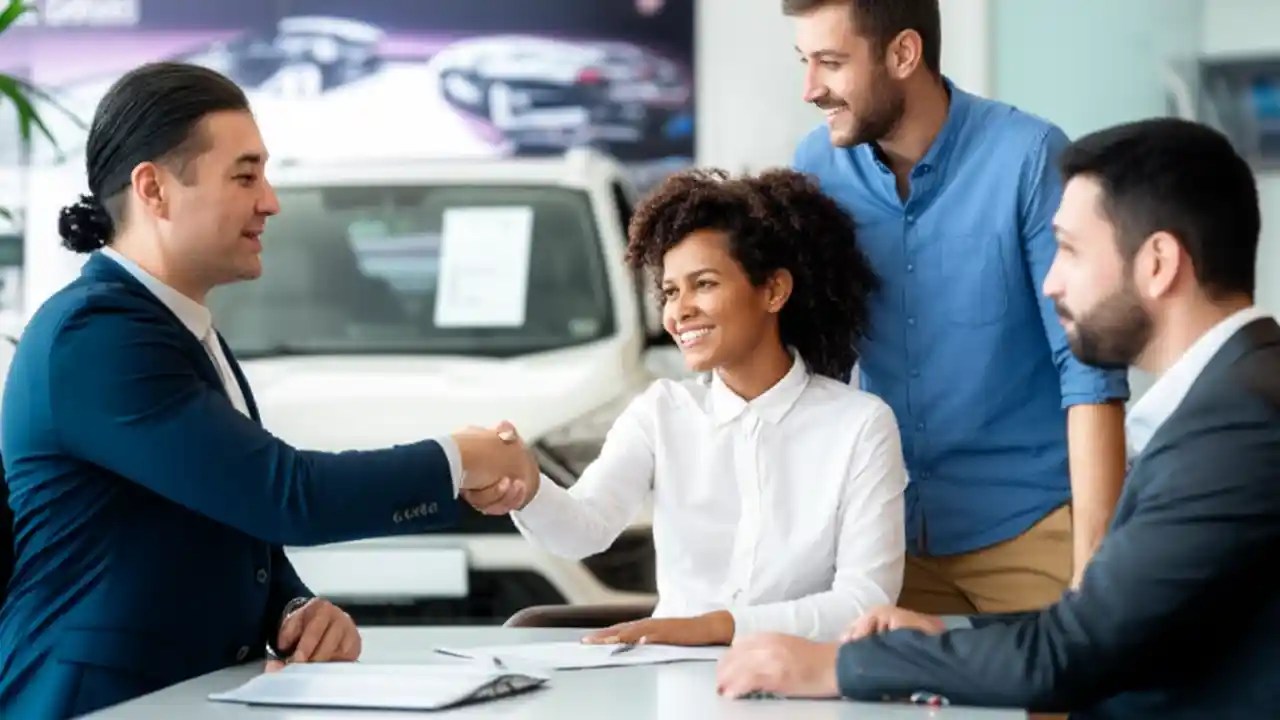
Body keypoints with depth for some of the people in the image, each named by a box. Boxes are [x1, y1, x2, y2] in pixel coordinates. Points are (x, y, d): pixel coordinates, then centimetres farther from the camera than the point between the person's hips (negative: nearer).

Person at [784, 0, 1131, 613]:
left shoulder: (1028, 157, -16)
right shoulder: (817, 166, -3)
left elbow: (1090, 367, -17)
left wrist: (1094, 568, -21)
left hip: (1031, 524, -4)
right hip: (893, 527, 4)